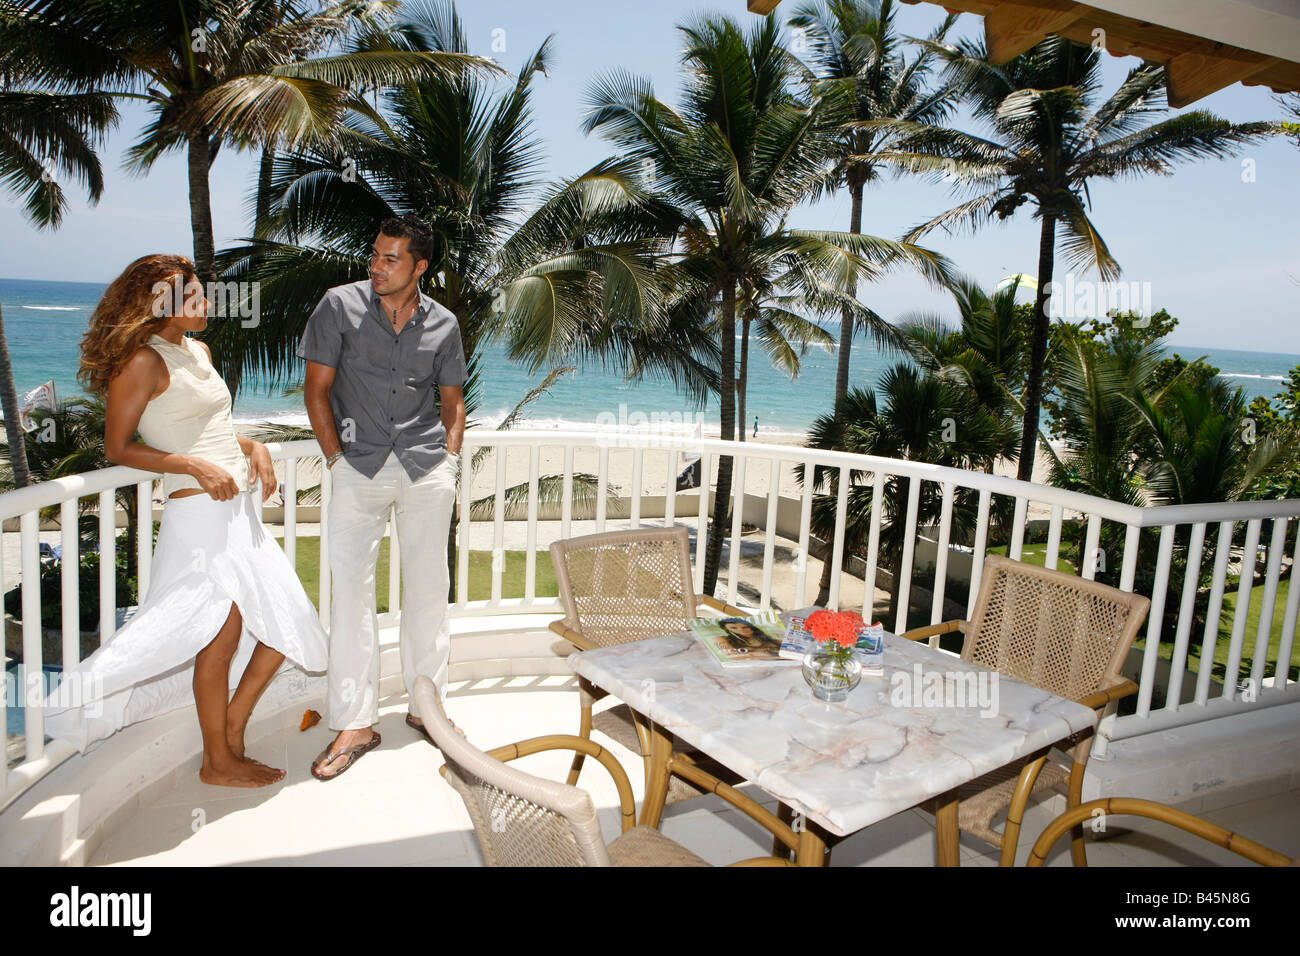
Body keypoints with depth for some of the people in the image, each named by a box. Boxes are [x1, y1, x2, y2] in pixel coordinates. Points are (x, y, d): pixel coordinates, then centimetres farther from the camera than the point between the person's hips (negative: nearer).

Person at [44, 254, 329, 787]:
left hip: (239, 511, 9)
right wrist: (198, 467, -17)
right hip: (198, 516, -8)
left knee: (285, 625, 6)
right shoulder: (142, 362, -9)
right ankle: (217, 761, 17)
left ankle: (231, 728, 23)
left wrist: (253, 448, 8)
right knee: (222, 637, -2)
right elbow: (117, 448, -9)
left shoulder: (198, 352, 17)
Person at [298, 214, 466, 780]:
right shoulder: (340, 306, 1)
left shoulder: (443, 325, 6)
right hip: (359, 465, -1)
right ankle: (354, 724, 6)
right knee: (351, 588, -3)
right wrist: (337, 460, -3)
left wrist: (449, 461, 4)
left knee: (428, 586, 6)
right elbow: (317, 390, 3)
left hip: (427, 468, 2)